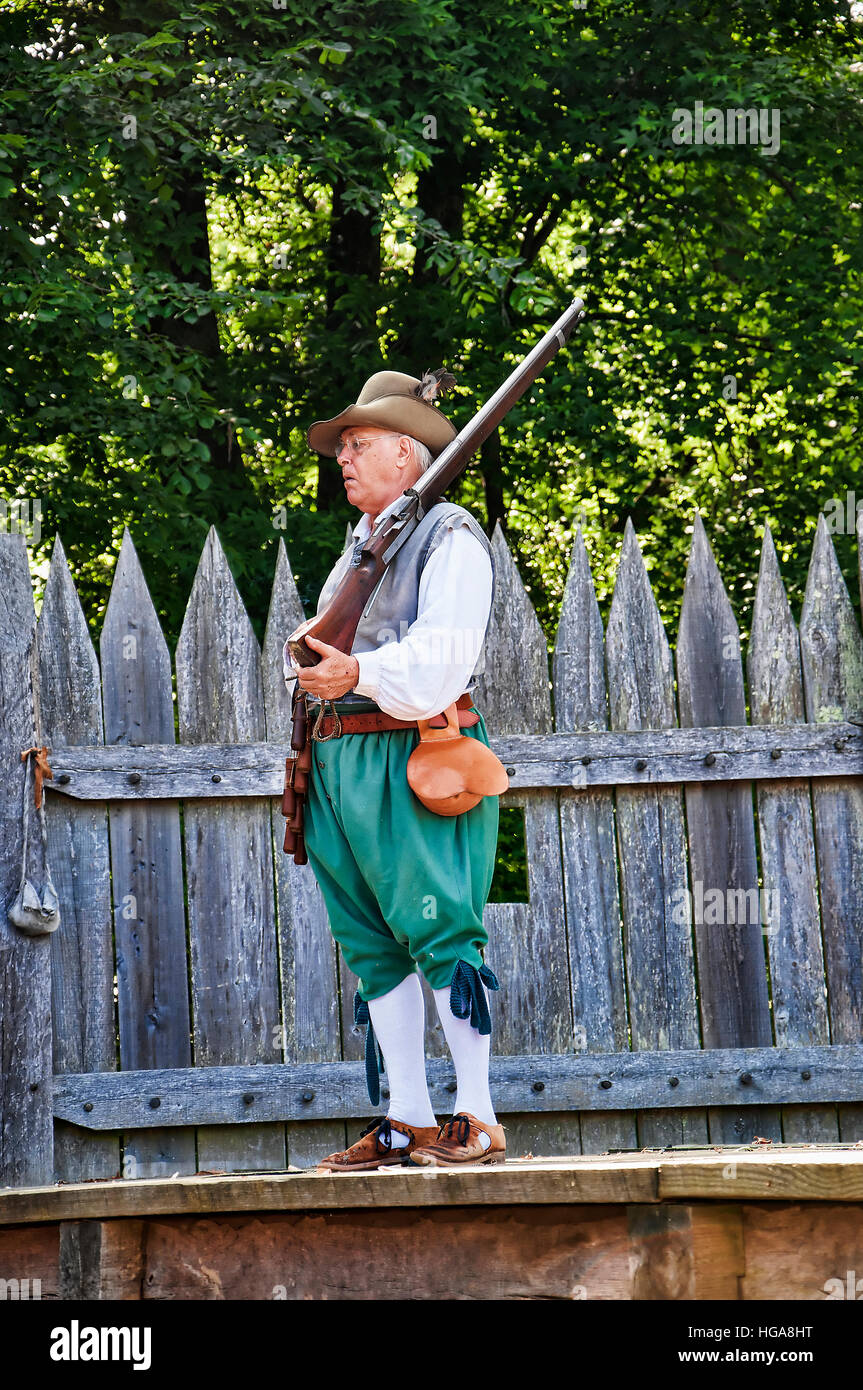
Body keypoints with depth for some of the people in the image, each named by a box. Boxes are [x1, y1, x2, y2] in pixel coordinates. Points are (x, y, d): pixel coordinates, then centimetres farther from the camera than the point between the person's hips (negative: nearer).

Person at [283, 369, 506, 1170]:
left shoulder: (450, 537, -3)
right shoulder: (360, 545, 23)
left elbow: (443, 654, -15)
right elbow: (317, 644, 22)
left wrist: (360, 672, -28)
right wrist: (310, 667, 0)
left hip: (415, 758, -8)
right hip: (338, 761, 8)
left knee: (440, 932, -10)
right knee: (374, 945, 6)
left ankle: (477, 1120, -8)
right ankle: (407, 1122, 9)